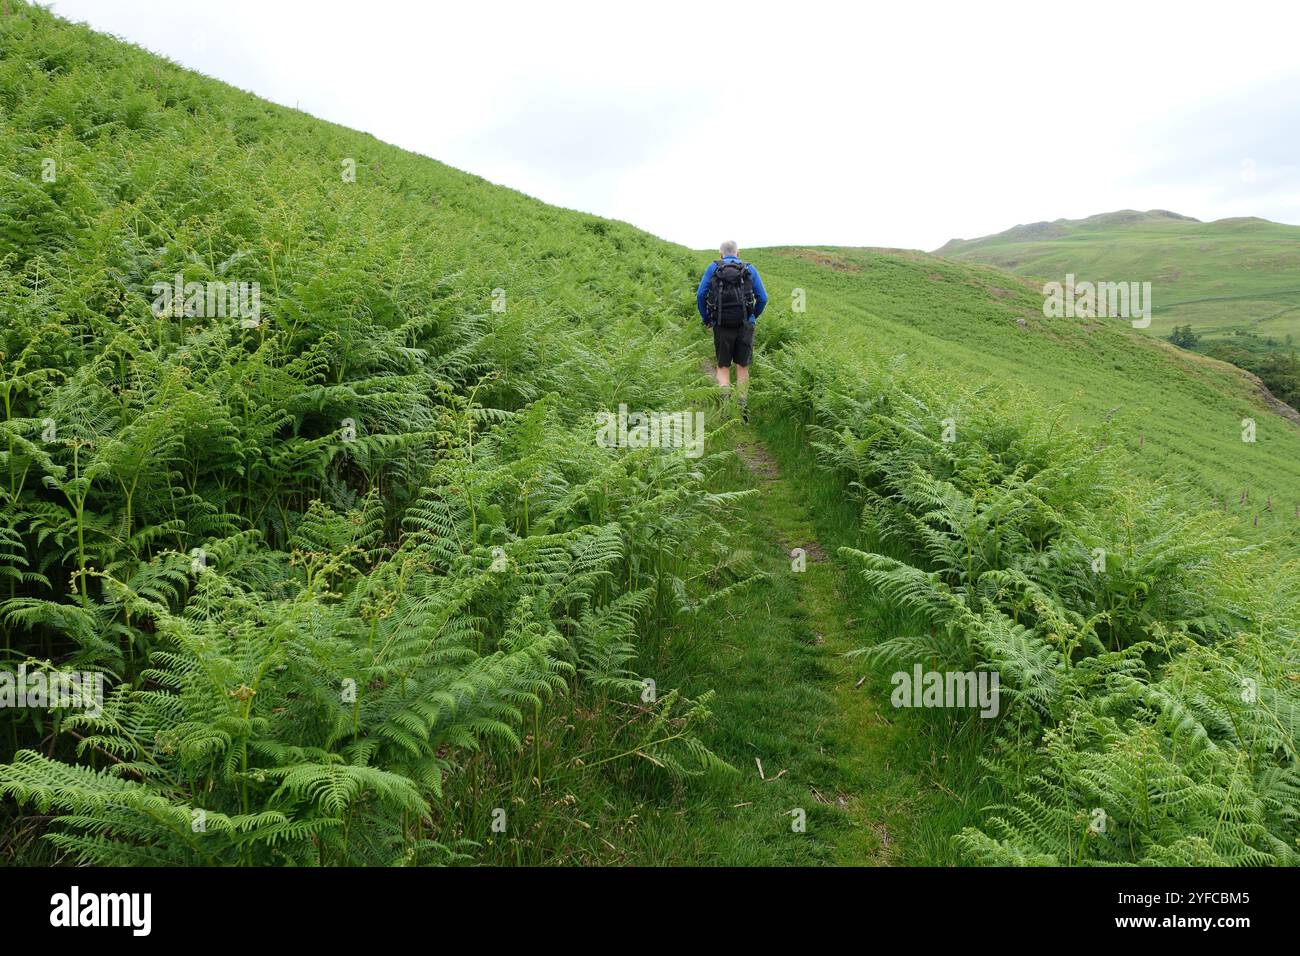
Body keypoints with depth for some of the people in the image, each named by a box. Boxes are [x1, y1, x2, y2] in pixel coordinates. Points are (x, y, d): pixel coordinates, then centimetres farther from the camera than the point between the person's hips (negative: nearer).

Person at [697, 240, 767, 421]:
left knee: (723, 366, 9)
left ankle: (725, 393, -18)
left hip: (722, 325, -1)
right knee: (742, 367, 10)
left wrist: (706, 320, 10)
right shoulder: (750, 269, 9)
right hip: (745, 324, 1)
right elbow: (762, 298, 5)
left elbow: (701, 294, -1)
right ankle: (743, 409, 8)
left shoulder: (713, 267, 6)